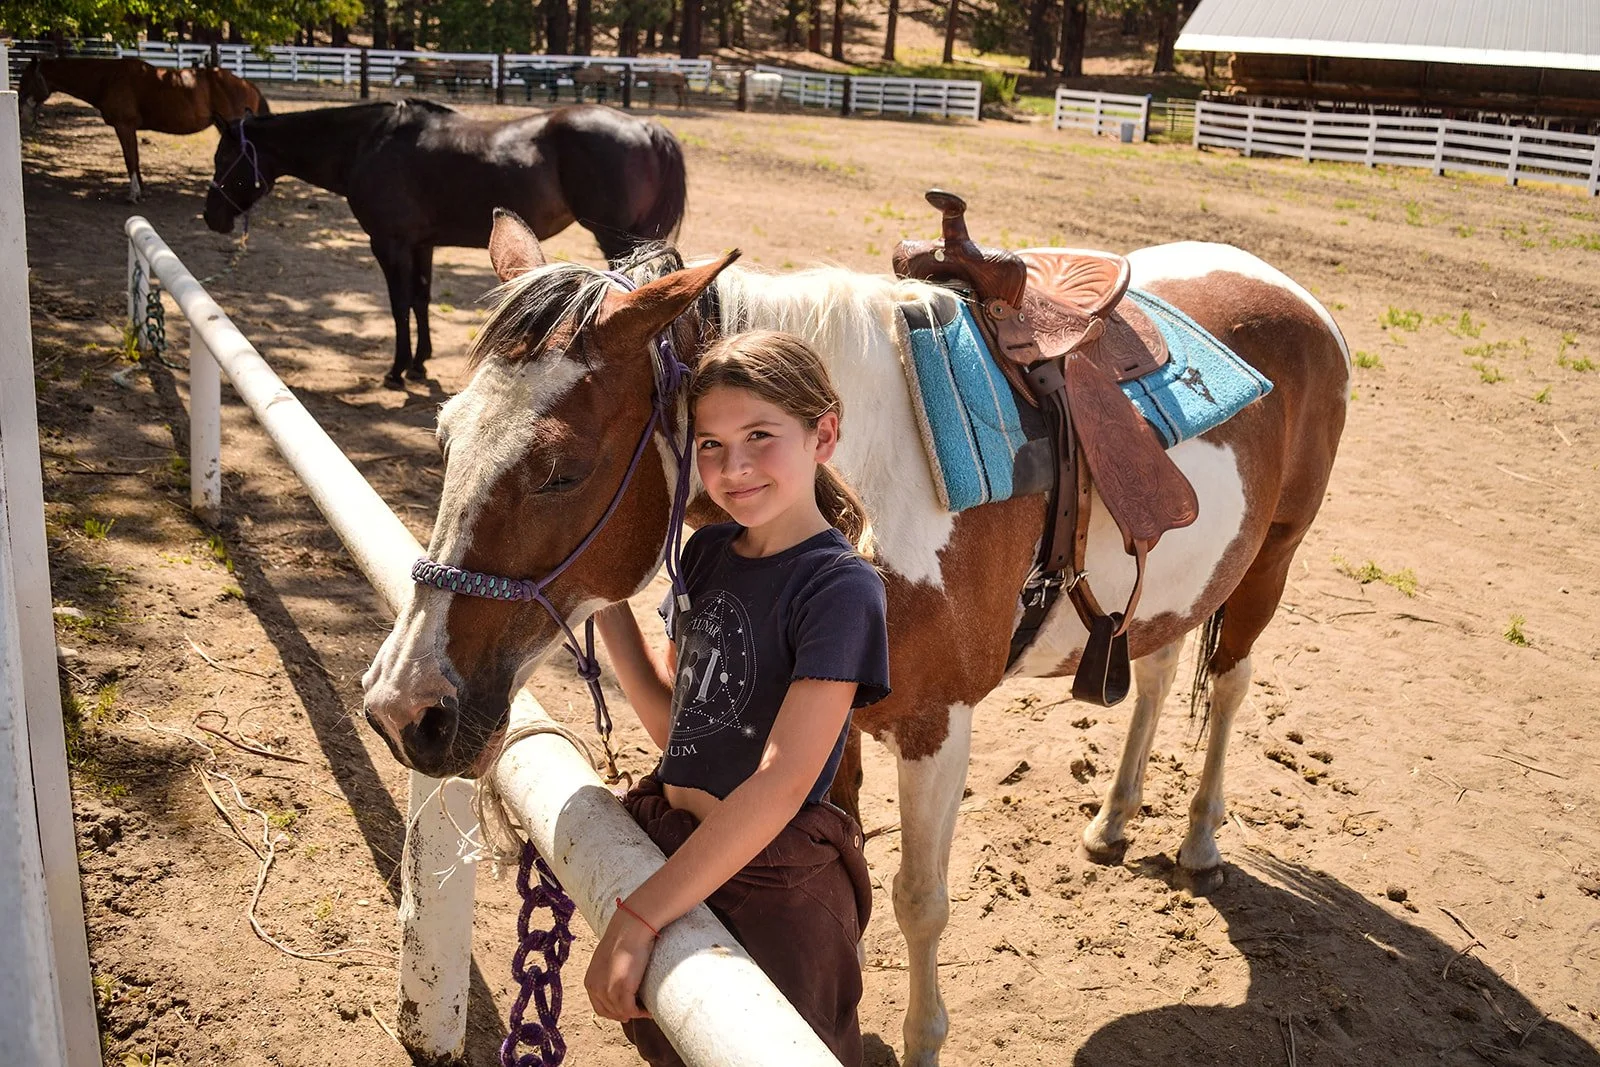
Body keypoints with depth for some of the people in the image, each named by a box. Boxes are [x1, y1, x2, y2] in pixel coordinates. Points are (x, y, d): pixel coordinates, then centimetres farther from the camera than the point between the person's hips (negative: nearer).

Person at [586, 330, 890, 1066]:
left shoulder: (841, 589, -21)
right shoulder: (707, 552, 1)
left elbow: (781, 783, -26)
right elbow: (671, 722, 6)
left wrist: (641, 914, -27)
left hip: (767, 876, -7)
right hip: (669, 839, 7)